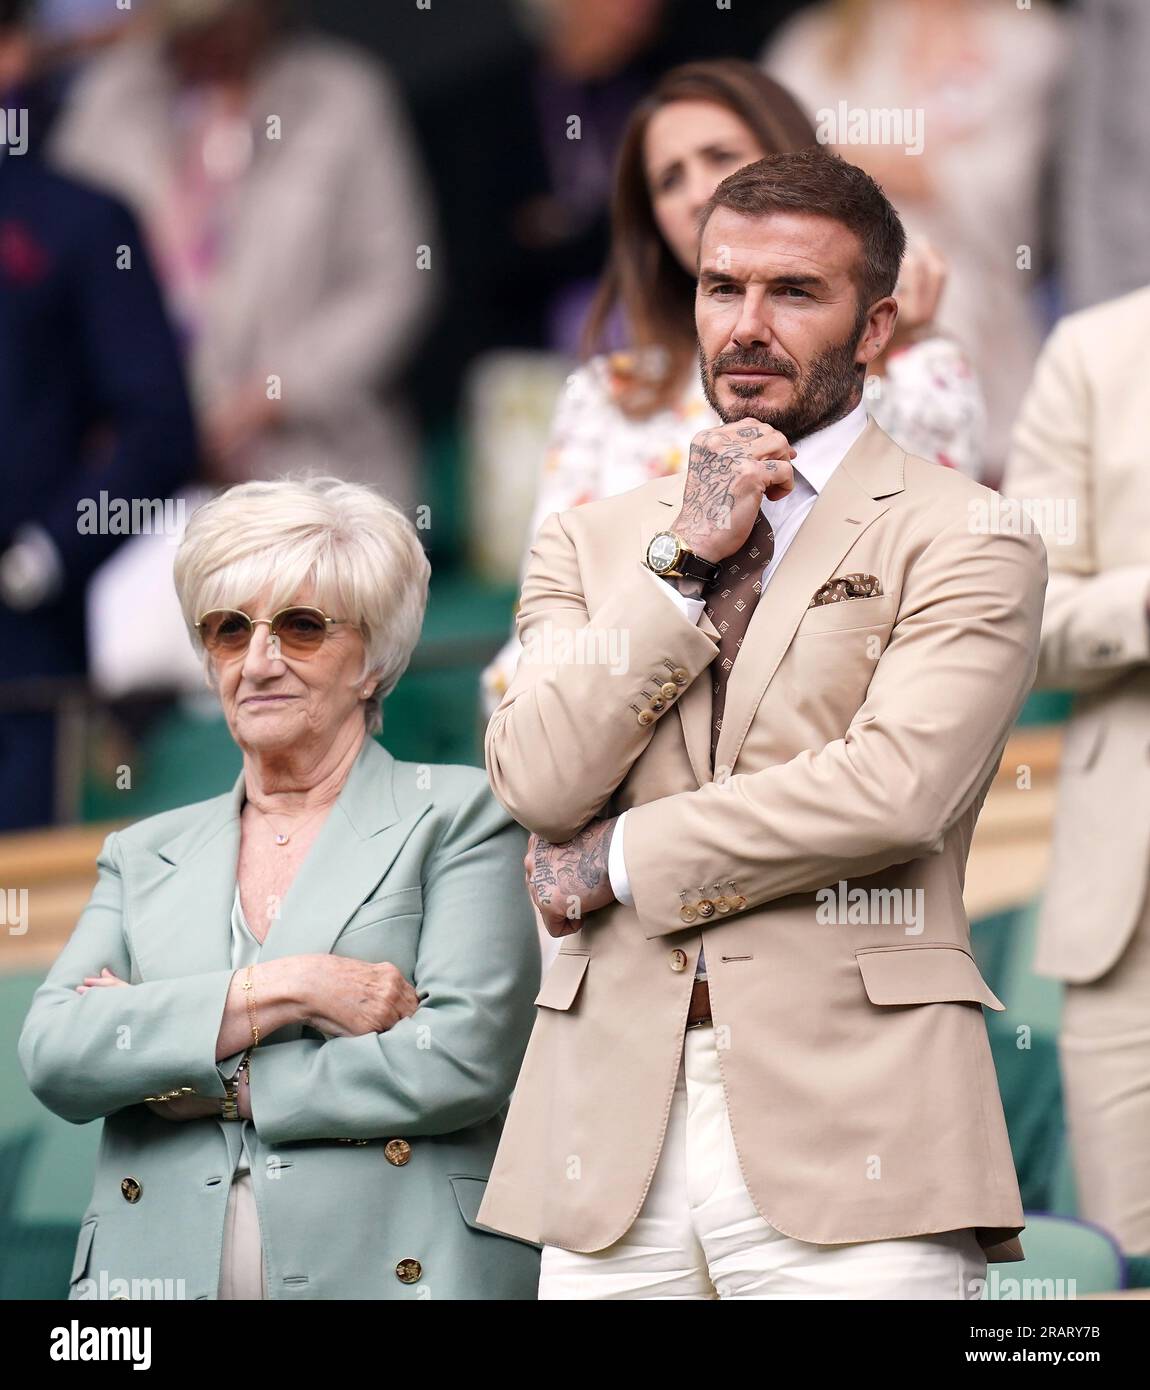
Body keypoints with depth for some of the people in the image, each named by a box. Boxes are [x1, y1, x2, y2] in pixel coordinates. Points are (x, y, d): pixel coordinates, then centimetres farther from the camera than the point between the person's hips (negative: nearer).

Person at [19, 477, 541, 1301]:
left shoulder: (461, 820, 8)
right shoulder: (144, 855, 19)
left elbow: (462, 1061, -5)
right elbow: (53, 1055, 4)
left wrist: (206, 1084, -2)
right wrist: (282, 990, -7)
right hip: (163, 1267, 3)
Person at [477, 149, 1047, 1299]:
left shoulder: (961, 542, 3)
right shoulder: (589, 542, 17)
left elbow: (895, 790, -12)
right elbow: (534, 778, 2)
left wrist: (618, 860, -4)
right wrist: (686, 559, -3)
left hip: (845, 1118, -3)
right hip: (608, 1133, 3)